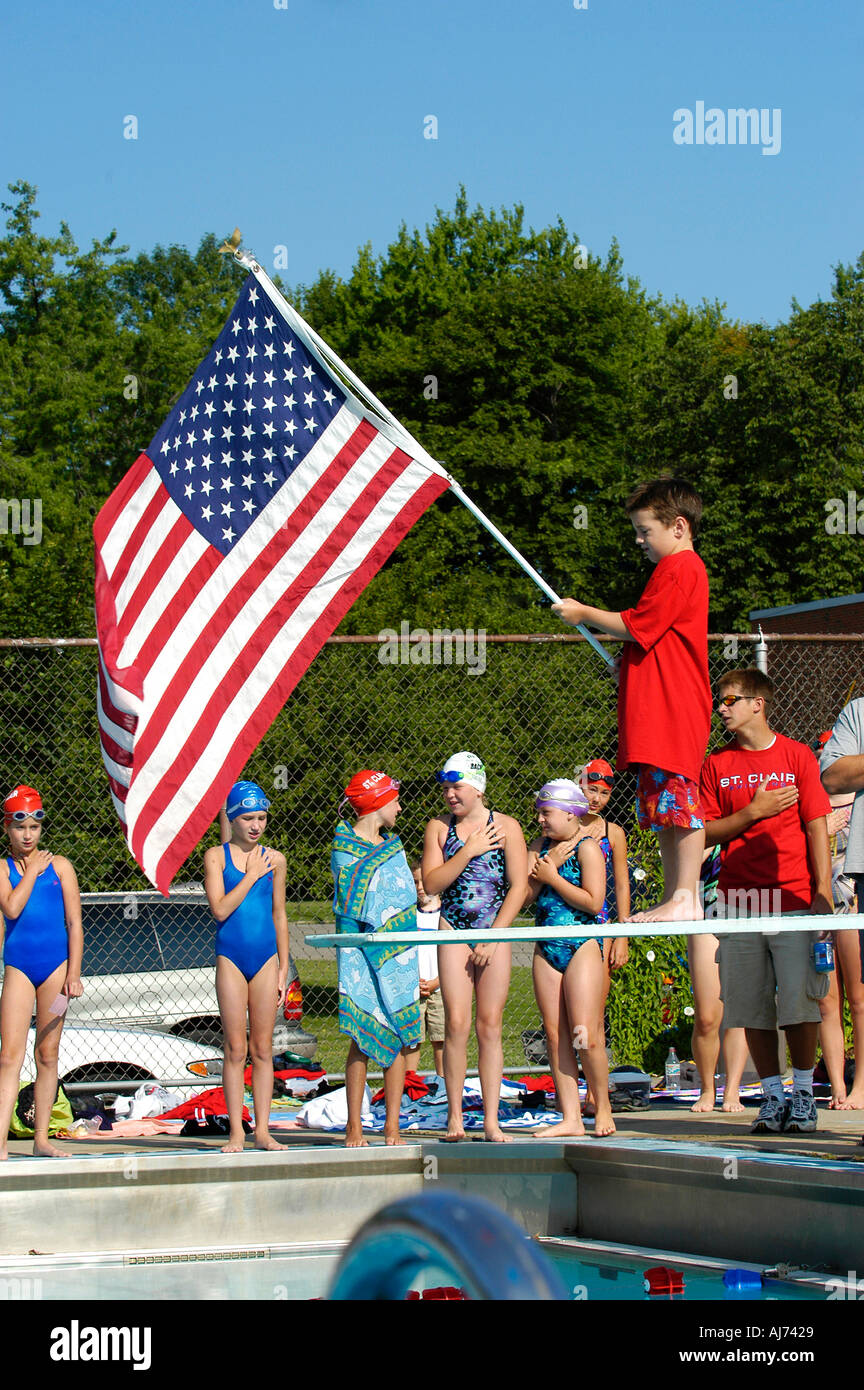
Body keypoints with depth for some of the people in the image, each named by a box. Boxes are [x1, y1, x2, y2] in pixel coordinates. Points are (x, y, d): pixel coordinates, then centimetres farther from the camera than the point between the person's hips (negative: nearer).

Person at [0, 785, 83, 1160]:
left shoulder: (59, 866, 6)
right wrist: (32, 872, -6)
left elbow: (74, 924, 5)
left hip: (56, 964, 1)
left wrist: (73, 974, -2)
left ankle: (41, 1139, 9)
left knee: (47, 1054, 5)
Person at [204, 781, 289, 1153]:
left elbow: (279, 916, 12)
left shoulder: (274, 860, 7)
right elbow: (220, 909, -12)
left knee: (263, 1049, 4)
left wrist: (283, 968, 9)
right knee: (235, 1049, -2)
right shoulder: (216, 857, -1)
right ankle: (236, 1132, 2)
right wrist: (251, 875, -10)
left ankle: (262, 1130, 7)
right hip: (231, 956, -2)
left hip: (266, 957, 2)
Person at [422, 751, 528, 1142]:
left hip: (495, 932, -1)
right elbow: (431, 883, -2)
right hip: (454, 930, 1)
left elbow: (518, 887, -1)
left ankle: (491, 1120, 0)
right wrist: (469, 851, -10)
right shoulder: (438, 828, 7)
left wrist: (492, 937, -7)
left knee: (490, 1025, -2)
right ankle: (454, 1116, -3)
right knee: (456, 1022, -8)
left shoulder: (506, 827, 2)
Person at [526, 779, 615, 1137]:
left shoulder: (588, 847, -5)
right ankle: (570, 1118, 4)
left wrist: (552, 877, -9)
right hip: (547, 948, 6)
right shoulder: (540, 846, 13)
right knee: (555, 1034, 2)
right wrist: (548, 863, -7)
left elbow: (594, 902, -14)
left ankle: (602, 1106, 7)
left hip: (583, 946, -6)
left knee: (585, 1034, -10)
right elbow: (524, 894, 5)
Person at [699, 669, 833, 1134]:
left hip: (793, 897, -2)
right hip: (738, 899, 3)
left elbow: (817, 829, 1)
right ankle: (772, 1095, 11)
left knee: (800, 1001, -7)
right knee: (751, 1006, 2)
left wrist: (823, 895, -7)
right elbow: (706, 834, 7)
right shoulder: (716, 764, 10)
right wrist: (754, 811, -8)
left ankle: (803, 1092, 7)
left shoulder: (797, 756, 3)